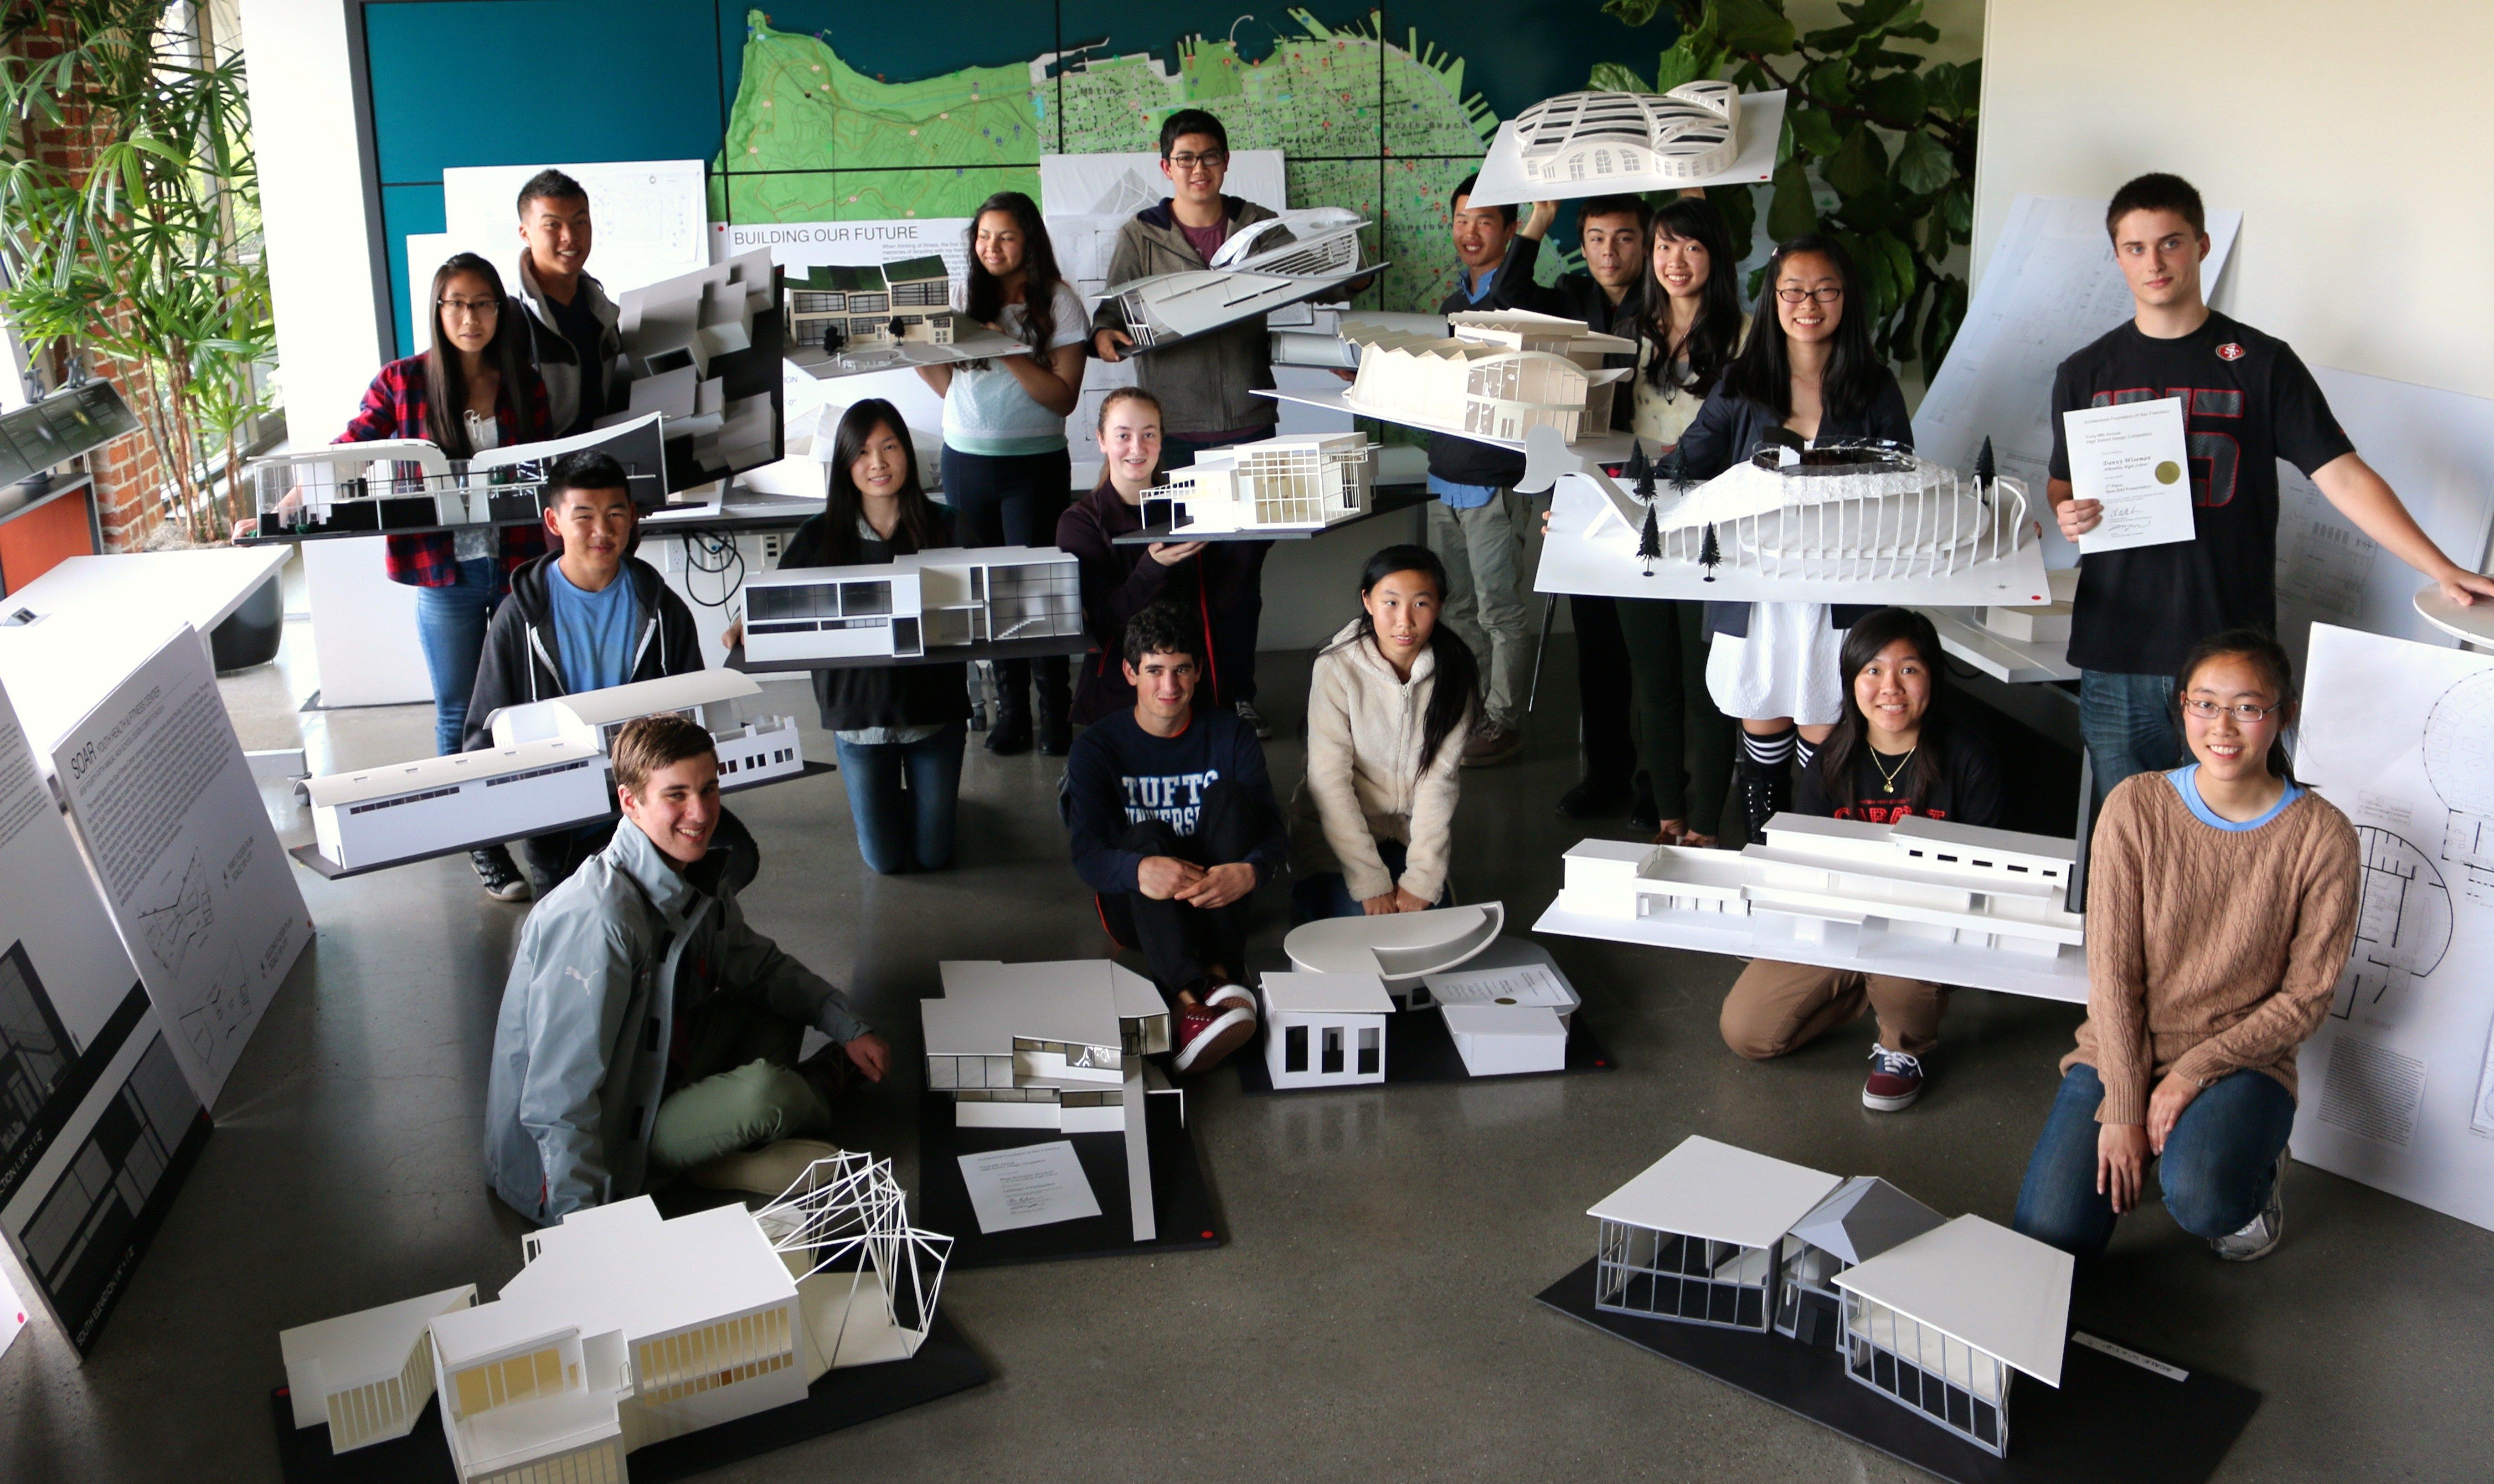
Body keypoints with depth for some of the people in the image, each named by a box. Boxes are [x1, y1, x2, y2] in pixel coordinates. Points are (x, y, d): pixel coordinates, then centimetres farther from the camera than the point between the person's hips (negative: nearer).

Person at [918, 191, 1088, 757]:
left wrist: (1011, 354, -18)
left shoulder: (1058, 302, -2)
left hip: (1034, 461, -4)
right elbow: (949, 386, 11)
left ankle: (1054, 710, 5)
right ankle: (1010, 704, 15)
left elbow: (1064, 396, -9)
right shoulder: (967, 299, 9)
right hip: (965, 459, 4)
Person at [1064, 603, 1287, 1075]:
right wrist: (1141, 870, -41)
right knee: (1146, 836, -32)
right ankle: (1186, 1002, -56)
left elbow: (1272, 831, -11)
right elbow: (1086, 854, -17)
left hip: (1214, 900, 1)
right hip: (1135, 907, -1)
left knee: (1229, 794, -22)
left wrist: (1250, 871, -36)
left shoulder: (1231, 735, 0)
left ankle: (1221, 973, -35)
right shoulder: (1098, 747, -3)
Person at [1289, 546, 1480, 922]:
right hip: (1340, 831, -2)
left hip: (1414, 830, 2)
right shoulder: (1337, 668, -19)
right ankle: (1308, 894, 14)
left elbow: (1440, 778, -13)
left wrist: (1422, 880, -20)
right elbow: (1330, 781, -18)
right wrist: (1371, 883, -22)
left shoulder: (1454, 671, -11)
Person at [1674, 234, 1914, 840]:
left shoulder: (1875, 391, 3)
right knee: (1761, 739, 9)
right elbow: (1684, 467, 0)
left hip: (1841, 600, -1)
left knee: (1824, 744, 2)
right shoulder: (1740, 386, 5)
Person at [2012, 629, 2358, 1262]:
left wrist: (2195, 1072, -15)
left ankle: (2255, 1170, 6)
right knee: (2048, 1234, -12)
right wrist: (2123, 1107, -12)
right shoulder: (2135, 806, -8)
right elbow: (2112, 966, -8)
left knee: (2201, 1203, -32)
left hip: (2242, 1061, -2)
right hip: (2122, 1048, 2)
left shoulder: (2323, 837, -9)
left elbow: (2306, 996, -5)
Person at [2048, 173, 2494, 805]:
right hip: (2115, 655, 2)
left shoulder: (2261, 363, 1)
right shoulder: (2085, 374, 8)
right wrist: (2067, 514, -7)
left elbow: (2342, 475, -4)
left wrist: (2441, 570, -13)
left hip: (2231, 653, -2)